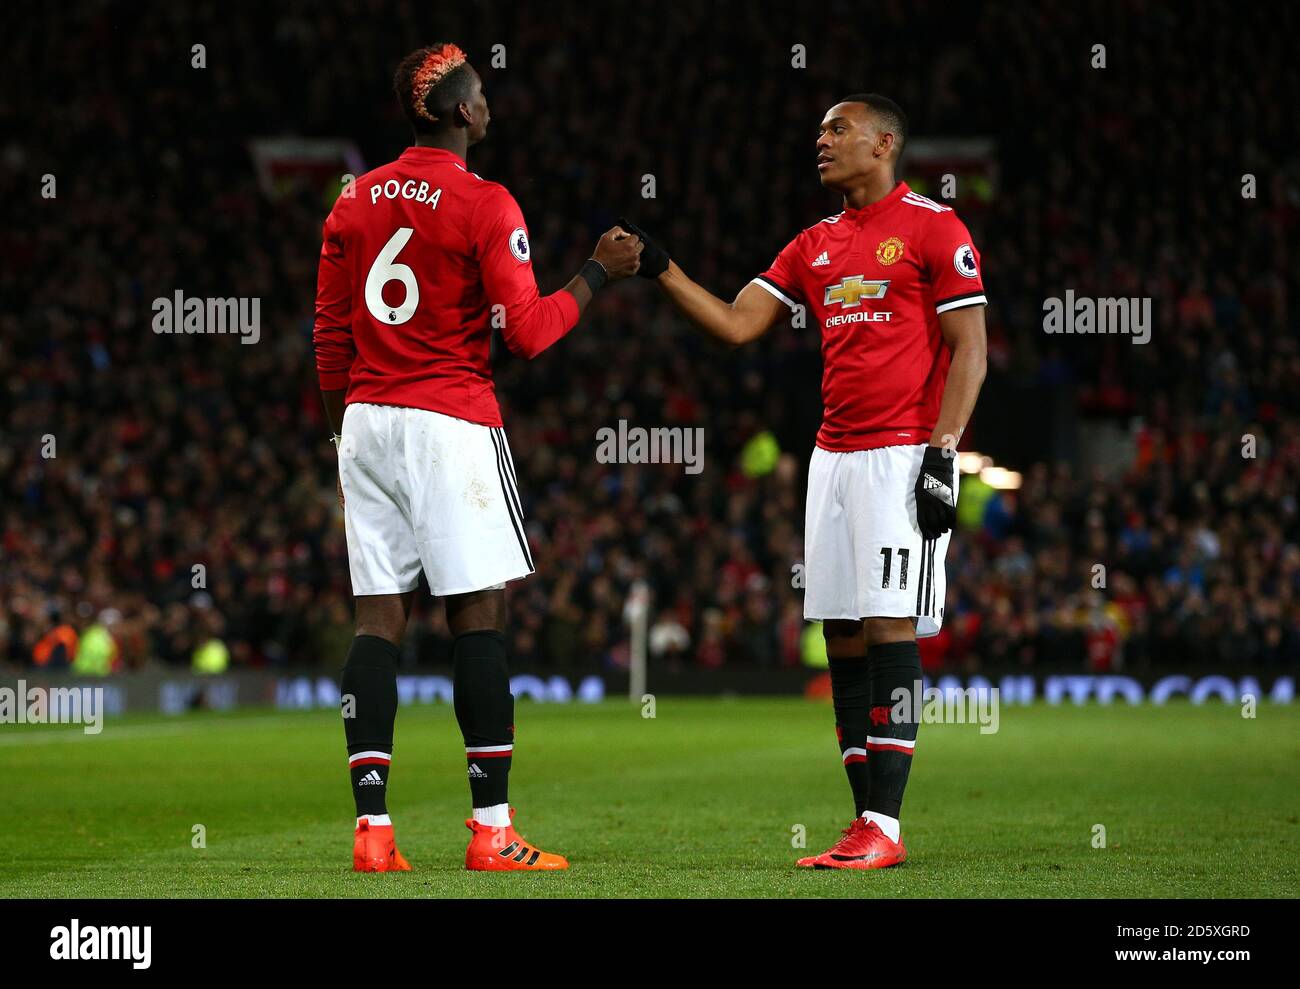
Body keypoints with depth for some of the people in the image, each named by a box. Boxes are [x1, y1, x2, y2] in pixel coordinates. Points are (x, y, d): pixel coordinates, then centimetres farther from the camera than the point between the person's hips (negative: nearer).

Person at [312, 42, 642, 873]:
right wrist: (599, 273, 1)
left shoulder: (356, 203, 10)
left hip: (366, 422, 6)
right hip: (451, 422, -6)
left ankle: (373, 828, 0)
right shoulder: (484, 205, -9)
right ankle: (492, 830, -4)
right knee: (479, 614, -2)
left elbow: (331, 336, 13)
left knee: (380, 618, 4)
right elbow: (527, 331, -11)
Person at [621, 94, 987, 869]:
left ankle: (884, 828, -15)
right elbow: (735, 325, 14)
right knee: (842, 635, 4)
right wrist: (660, 269, 5)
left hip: (902, 452, -7)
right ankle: (867, 824, 7)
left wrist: (942, 455, -15)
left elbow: (969, 352, -8)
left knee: (889, 626, -12)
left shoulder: (932, 227, -4)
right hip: (835, 454, 7)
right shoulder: (815, 245, 17)